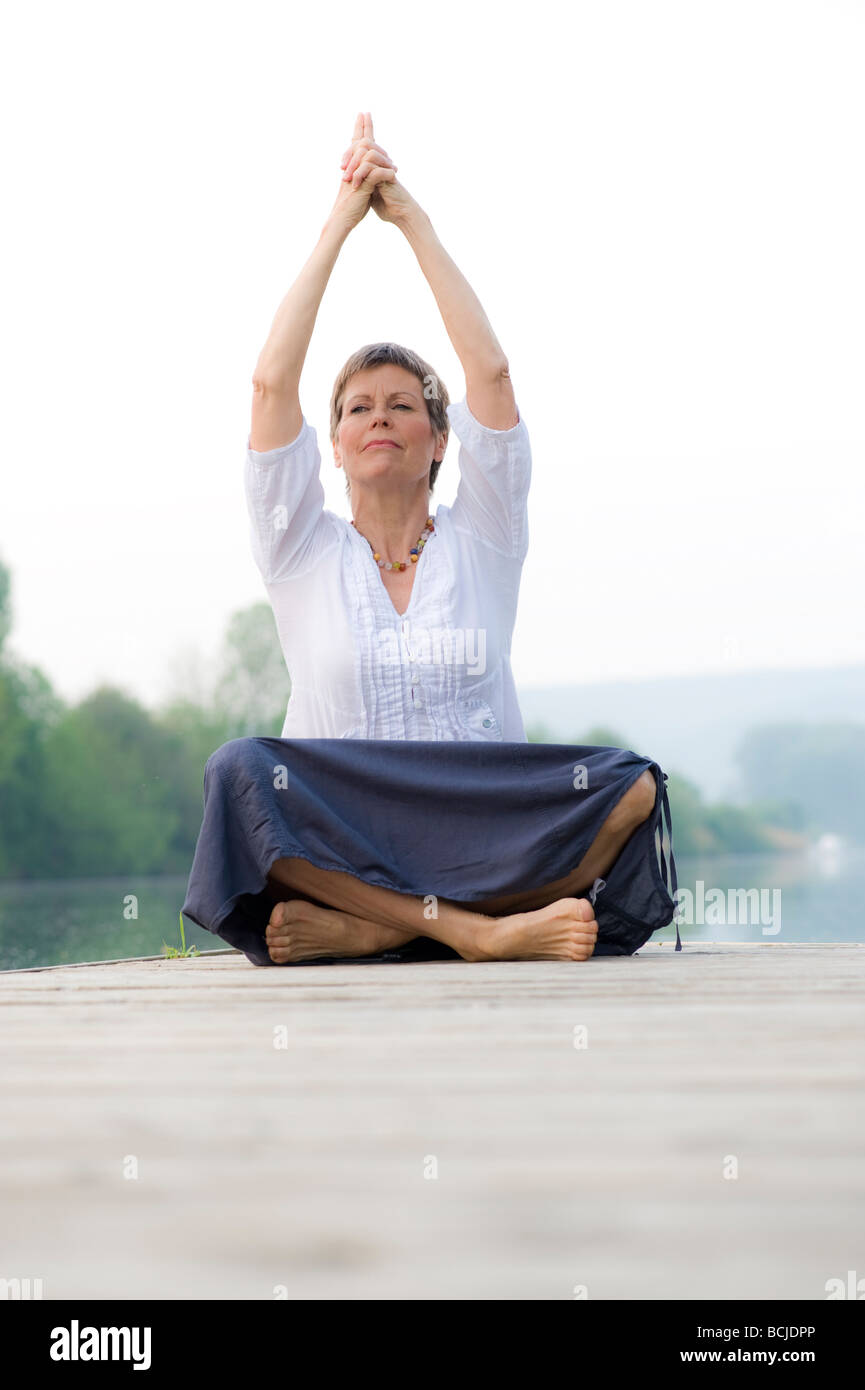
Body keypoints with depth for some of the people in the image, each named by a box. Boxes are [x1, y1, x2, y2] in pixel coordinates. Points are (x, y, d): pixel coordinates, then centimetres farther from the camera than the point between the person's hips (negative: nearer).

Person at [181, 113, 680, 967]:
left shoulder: (482, 540, 15)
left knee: (629, 788, -29)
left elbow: (491, 372, 5)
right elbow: (271, 383, 3)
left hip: (488, 847, 1)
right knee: (241, 773, -33)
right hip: (336, 849, -1)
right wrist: (337, 226, 8)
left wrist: (412, 220, 9)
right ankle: (477, 931, -36)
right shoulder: (303, 552, 14)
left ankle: (362, 932, -31)